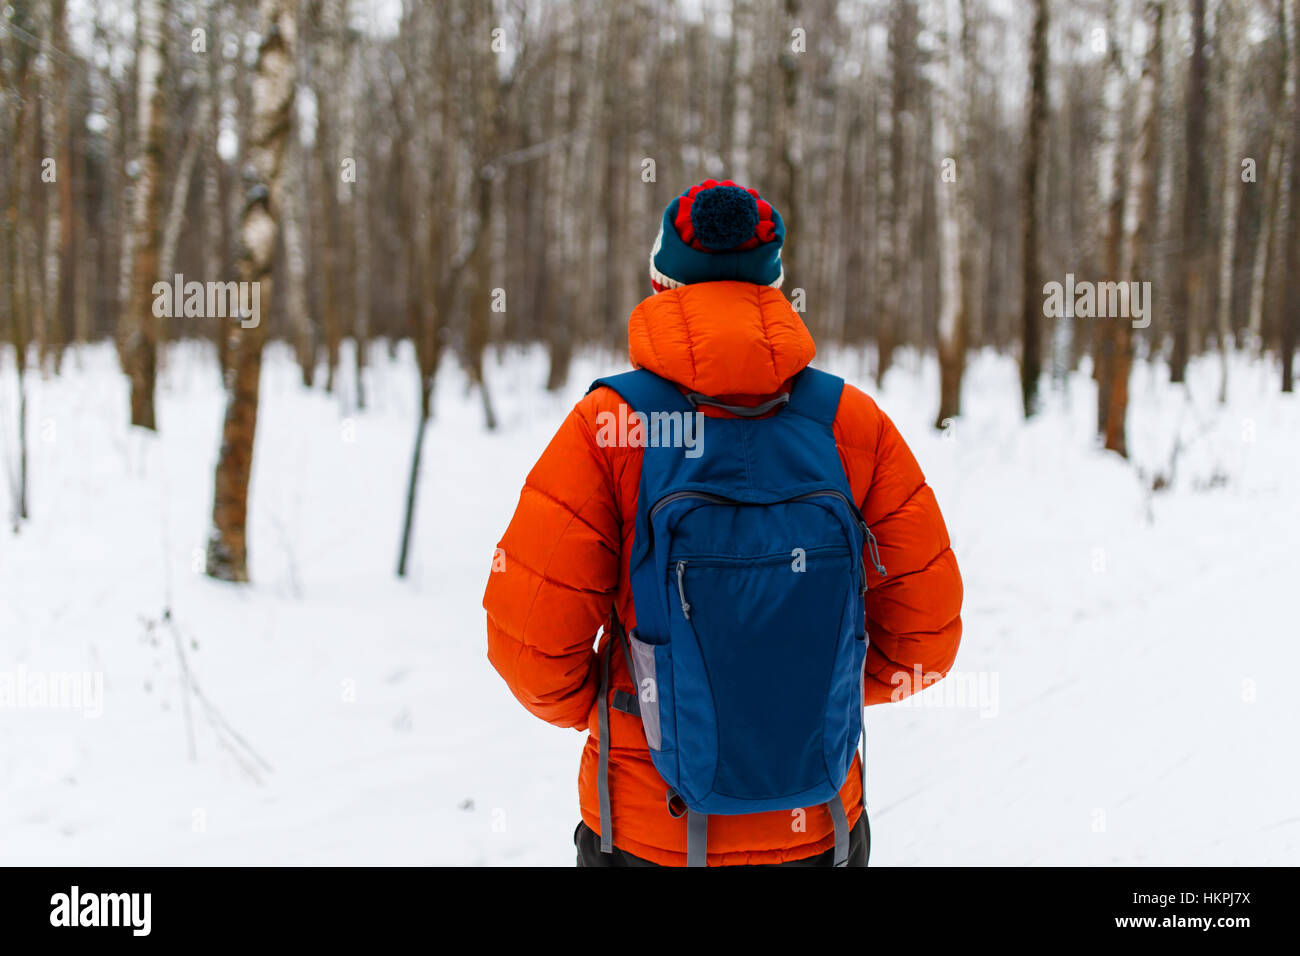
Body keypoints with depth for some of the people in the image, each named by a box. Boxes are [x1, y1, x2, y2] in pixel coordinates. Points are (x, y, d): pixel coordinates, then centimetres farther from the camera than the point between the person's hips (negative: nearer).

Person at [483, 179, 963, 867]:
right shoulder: (855, 423, -7)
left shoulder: (604, 427, -13)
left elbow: (528, 635, -15)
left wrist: (588, 708, 6)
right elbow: (926, 630, -4)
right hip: (818, 828, 2)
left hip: (647, 830, -1)